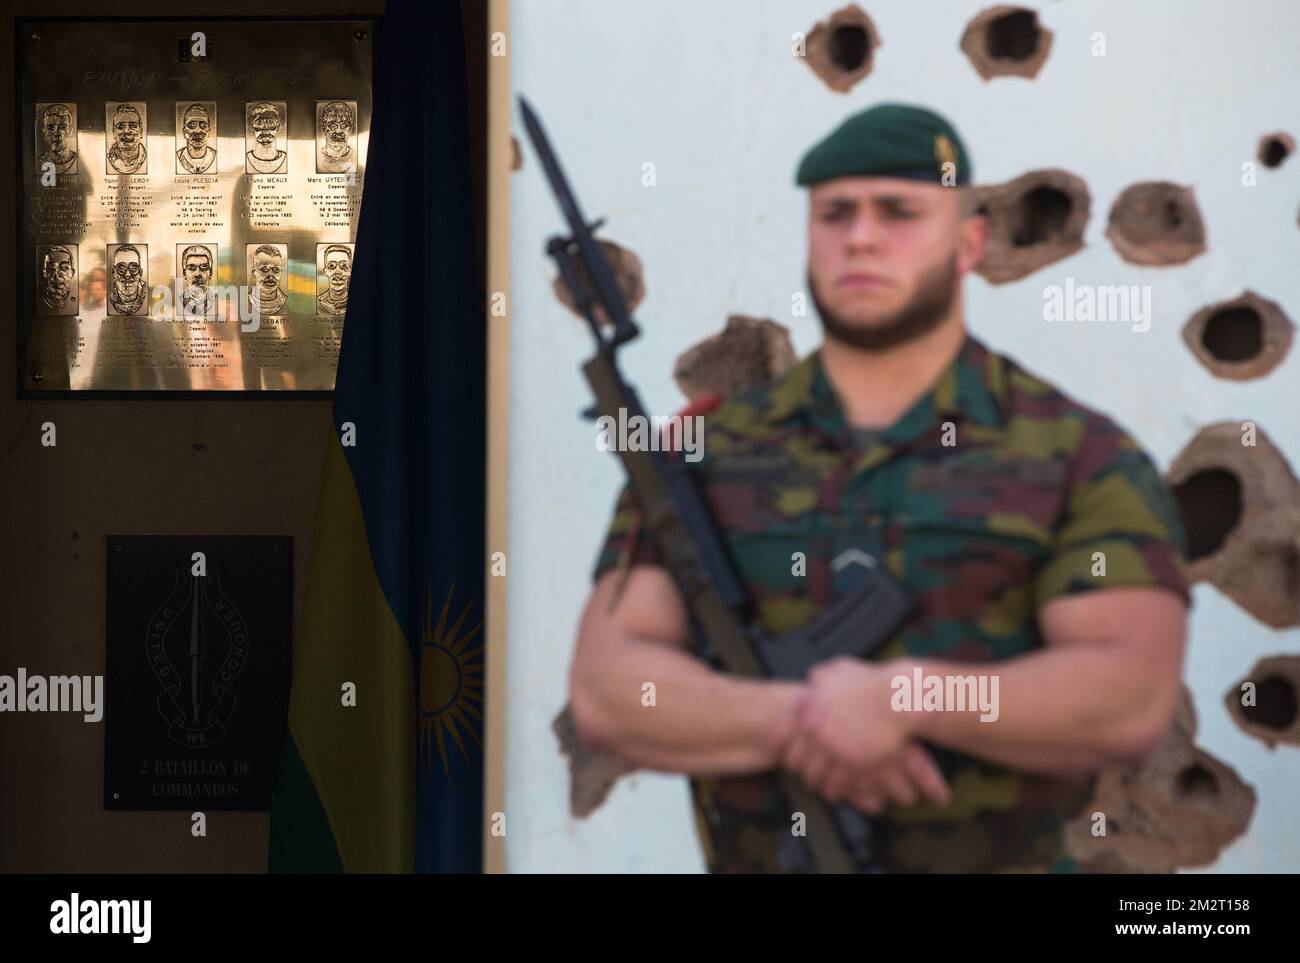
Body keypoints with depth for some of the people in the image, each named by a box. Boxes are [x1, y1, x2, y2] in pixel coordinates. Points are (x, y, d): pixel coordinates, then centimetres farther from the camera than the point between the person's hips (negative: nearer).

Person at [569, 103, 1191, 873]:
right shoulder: (703, 455, 5)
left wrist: (905, 697, -21)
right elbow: (607, 690, -3)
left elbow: (1132, 700, -10)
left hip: (998, 854, -1)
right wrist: (799, 722, -17)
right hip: (759, 853, 2)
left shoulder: (1081, 456, 0)